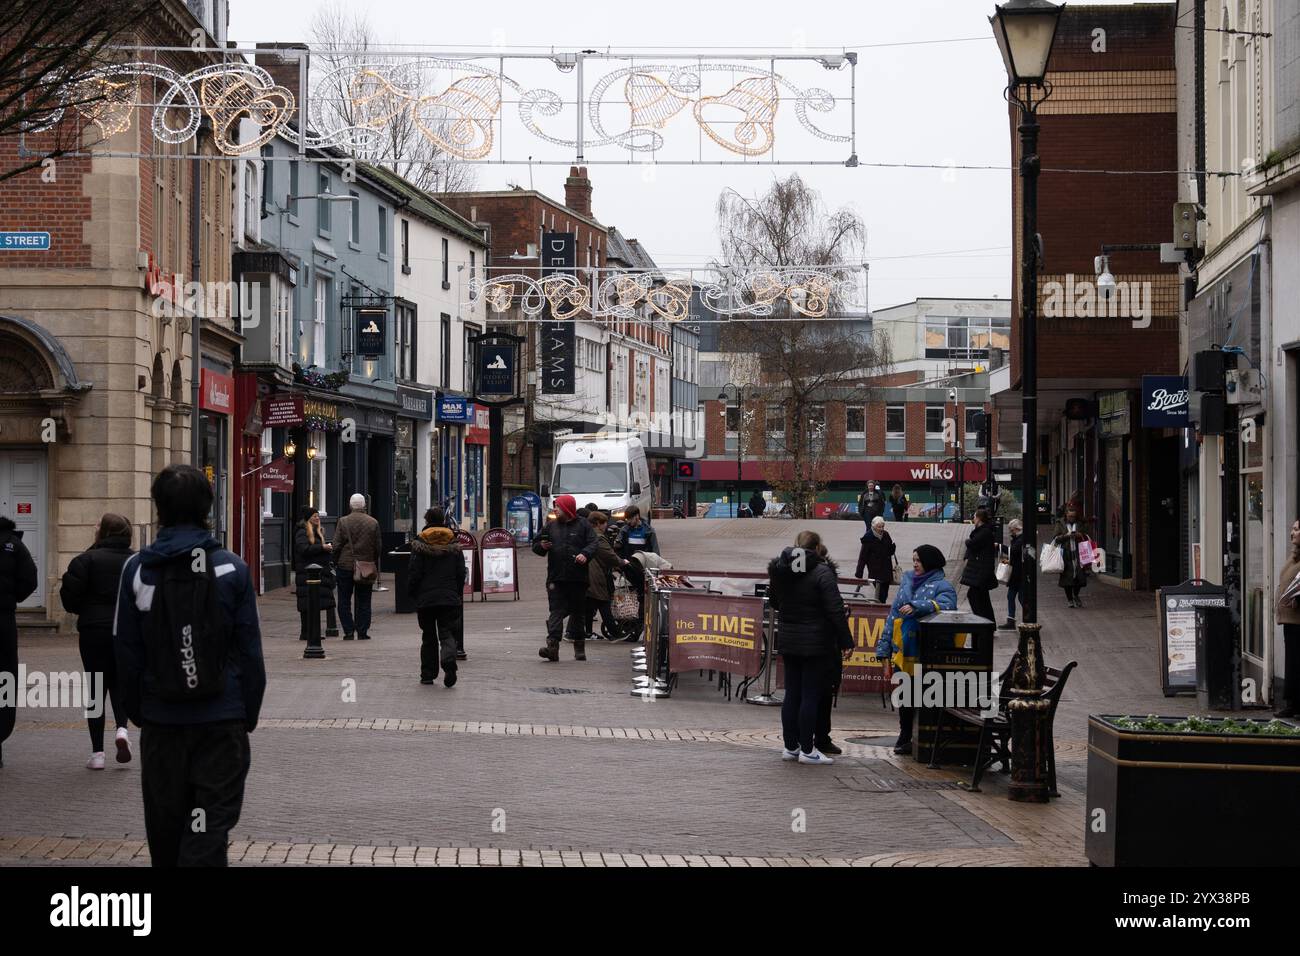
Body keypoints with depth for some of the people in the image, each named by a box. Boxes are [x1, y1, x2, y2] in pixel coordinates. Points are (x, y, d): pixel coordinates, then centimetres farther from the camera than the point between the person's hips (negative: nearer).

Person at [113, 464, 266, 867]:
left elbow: (126, 652, 1)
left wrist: (136, 710, 12)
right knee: (210, 825, -1)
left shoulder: (137, 569, -2)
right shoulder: (231, 568, -4)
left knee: (166, 824, 15)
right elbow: (250, 651, -3)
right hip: (222, 718, -2)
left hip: (161, 717, 2)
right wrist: (250, 713, 6)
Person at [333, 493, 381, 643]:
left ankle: (349, 630, 0)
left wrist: (335, 563, 5)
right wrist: (376, 567, 12)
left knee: (344, 601, 7)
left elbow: (337, 546, -6)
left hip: (346, 565, -2)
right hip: (366, 567, 2)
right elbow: (377, 547, 3)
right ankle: (362, 631, 6)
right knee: (363, 601, 9)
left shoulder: (343, 522, -6)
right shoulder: (373, 523, -1)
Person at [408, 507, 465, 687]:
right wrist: (458, 595, 16)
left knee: (428, 637, 11)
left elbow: (414, 573, -6)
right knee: (447, 633, 2)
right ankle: (449, 659, -28)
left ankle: (428, 674, 12)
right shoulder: (454, 546, 3)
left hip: (425, 598, -1)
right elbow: (461, 574, 5)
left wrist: (412, 594, 7)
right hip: (450, 598, 1)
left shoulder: (419, 546, -5)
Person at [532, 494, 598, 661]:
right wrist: (541, 546, -7)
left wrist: (585, 554, -24)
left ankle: (579, 648, 22)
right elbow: (535, 545, 16)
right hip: (556, 578, 1)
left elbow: (593, 543, -5)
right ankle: (552, 646, -20)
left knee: (578, 613, 10)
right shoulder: (550, 526, 12)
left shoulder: (583, 525, 4)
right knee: (556, 612, -10)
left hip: (578, 578, -1)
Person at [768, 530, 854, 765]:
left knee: (792, 694, 12)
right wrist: (846, 641, -12)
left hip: (788, 641, 6)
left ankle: (790, 746, 16)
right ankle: (807, 750, 1)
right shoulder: (821, 572, -15)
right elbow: (836, 611, -16)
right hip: (816, 643, -6)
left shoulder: (779, 571, 5)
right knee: (811, 695, -2)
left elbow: (774, 602, 19)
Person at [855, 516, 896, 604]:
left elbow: (890, 552, 15)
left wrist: (893, 546, -8)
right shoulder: (868, 538, -10)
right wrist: (858, 573, -11)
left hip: (886, 569, 6)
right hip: (875, 570, -6)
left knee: (884, 594, 7)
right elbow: (863, 556, -9)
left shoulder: (886, 535, 6)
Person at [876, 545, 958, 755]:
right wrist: (884, 647, 11)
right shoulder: (907, 581, 14)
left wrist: (916, 606, -30)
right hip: (903, 653, 6)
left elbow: (946, 605, -23)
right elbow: (893, 614, 15)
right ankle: (905, 737, 21)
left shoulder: (941, 586, -2)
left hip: (925, 655, -5)